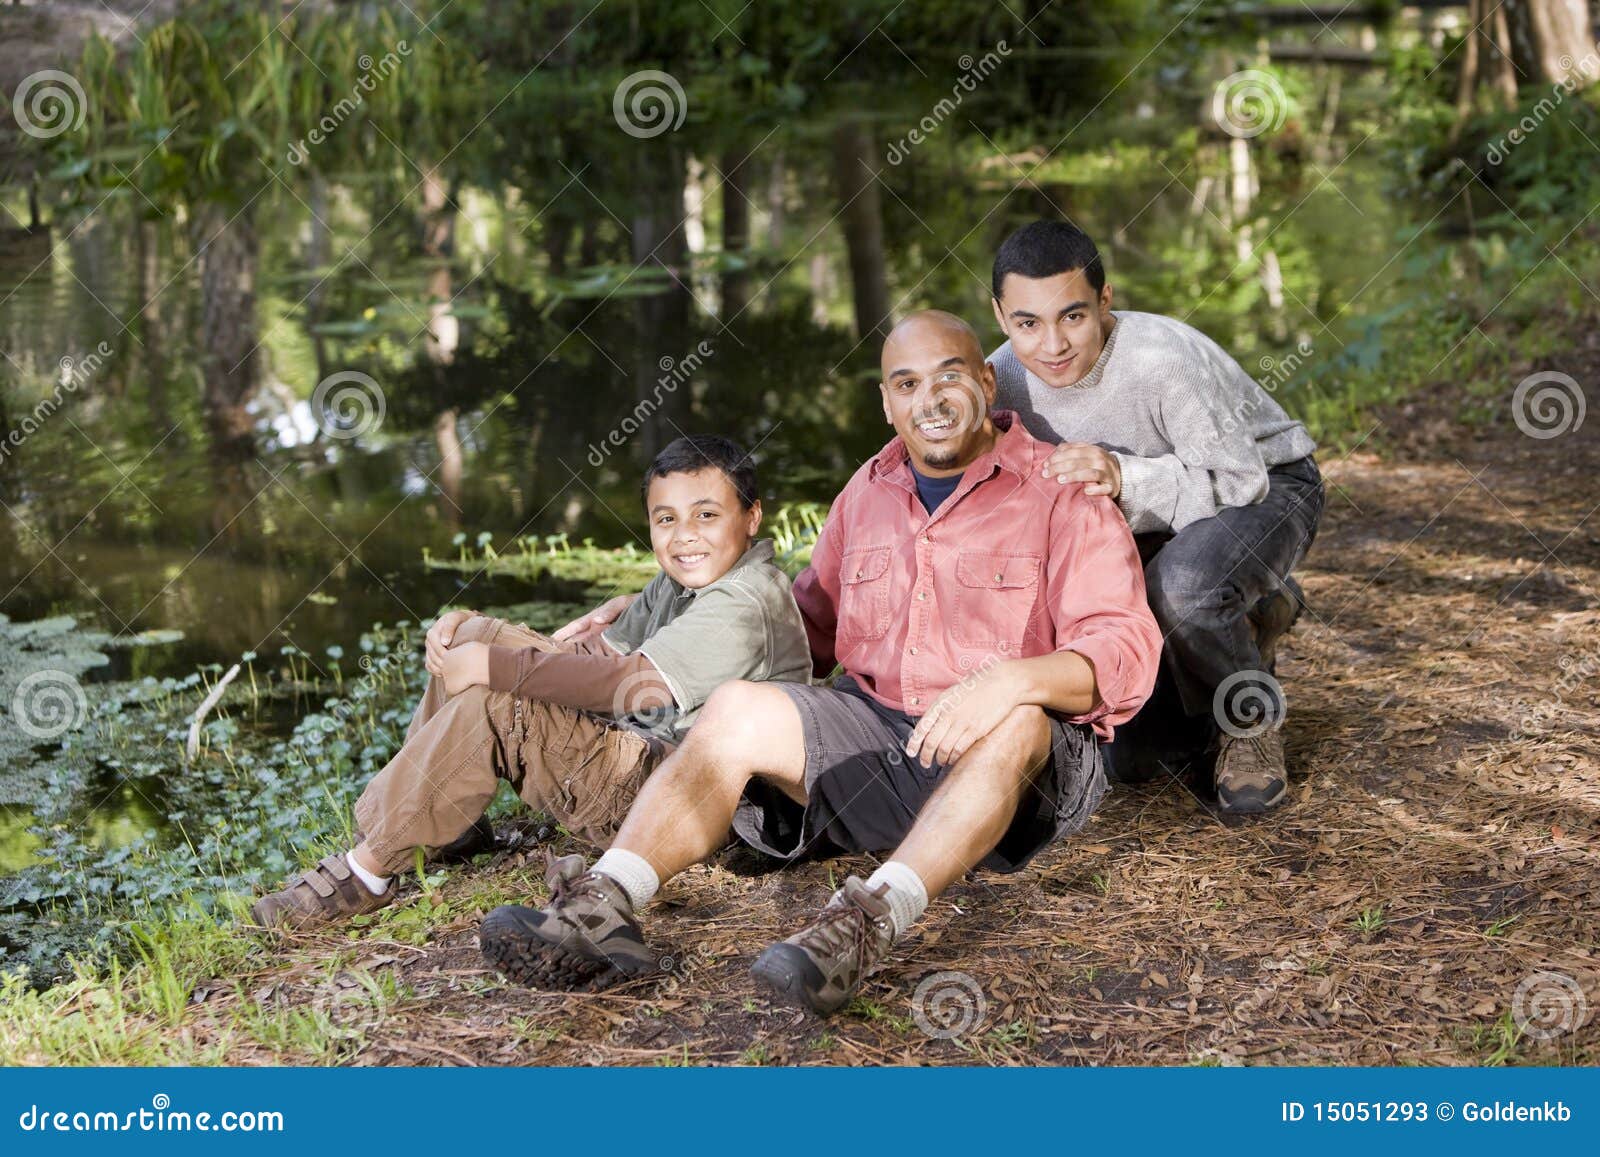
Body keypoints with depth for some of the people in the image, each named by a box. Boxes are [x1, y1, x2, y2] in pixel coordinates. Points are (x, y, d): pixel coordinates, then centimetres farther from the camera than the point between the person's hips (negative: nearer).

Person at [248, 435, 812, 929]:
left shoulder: (743, 604, -20)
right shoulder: (678, 585, 14)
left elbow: (635, 682, -32)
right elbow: (605, 653, 10)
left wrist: (490, 666, -28)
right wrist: (469, 628, -4)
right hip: (624, 744, 11)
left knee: (489, 705, -27)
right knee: (477, 638, 7)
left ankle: (368, 871, -16)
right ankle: (428, 820, 4)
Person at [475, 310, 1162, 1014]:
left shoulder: (1059, 492, 0)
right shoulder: (868, 494, 18)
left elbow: (1125, 651, -12)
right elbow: (810, 626, 30)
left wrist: (1014, 677, -32)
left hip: (1022, 770, -4)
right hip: (874, 734, 5)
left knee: (1017, 719, -38)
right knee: (741, 709, -20)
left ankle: (869, 923, -52)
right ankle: (603, 908, -37)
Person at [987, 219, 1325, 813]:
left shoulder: (1163, 358, -36)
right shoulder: (1003, 380, -18)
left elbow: (1239, 480, -33)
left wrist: (1125, 479, -47)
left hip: (1266, 489, -6)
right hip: (1154, 522, 6)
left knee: (1179, 581, -43)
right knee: (1131, 755, 6)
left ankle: (1250, 720, -11)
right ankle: (1251, 622, 31)